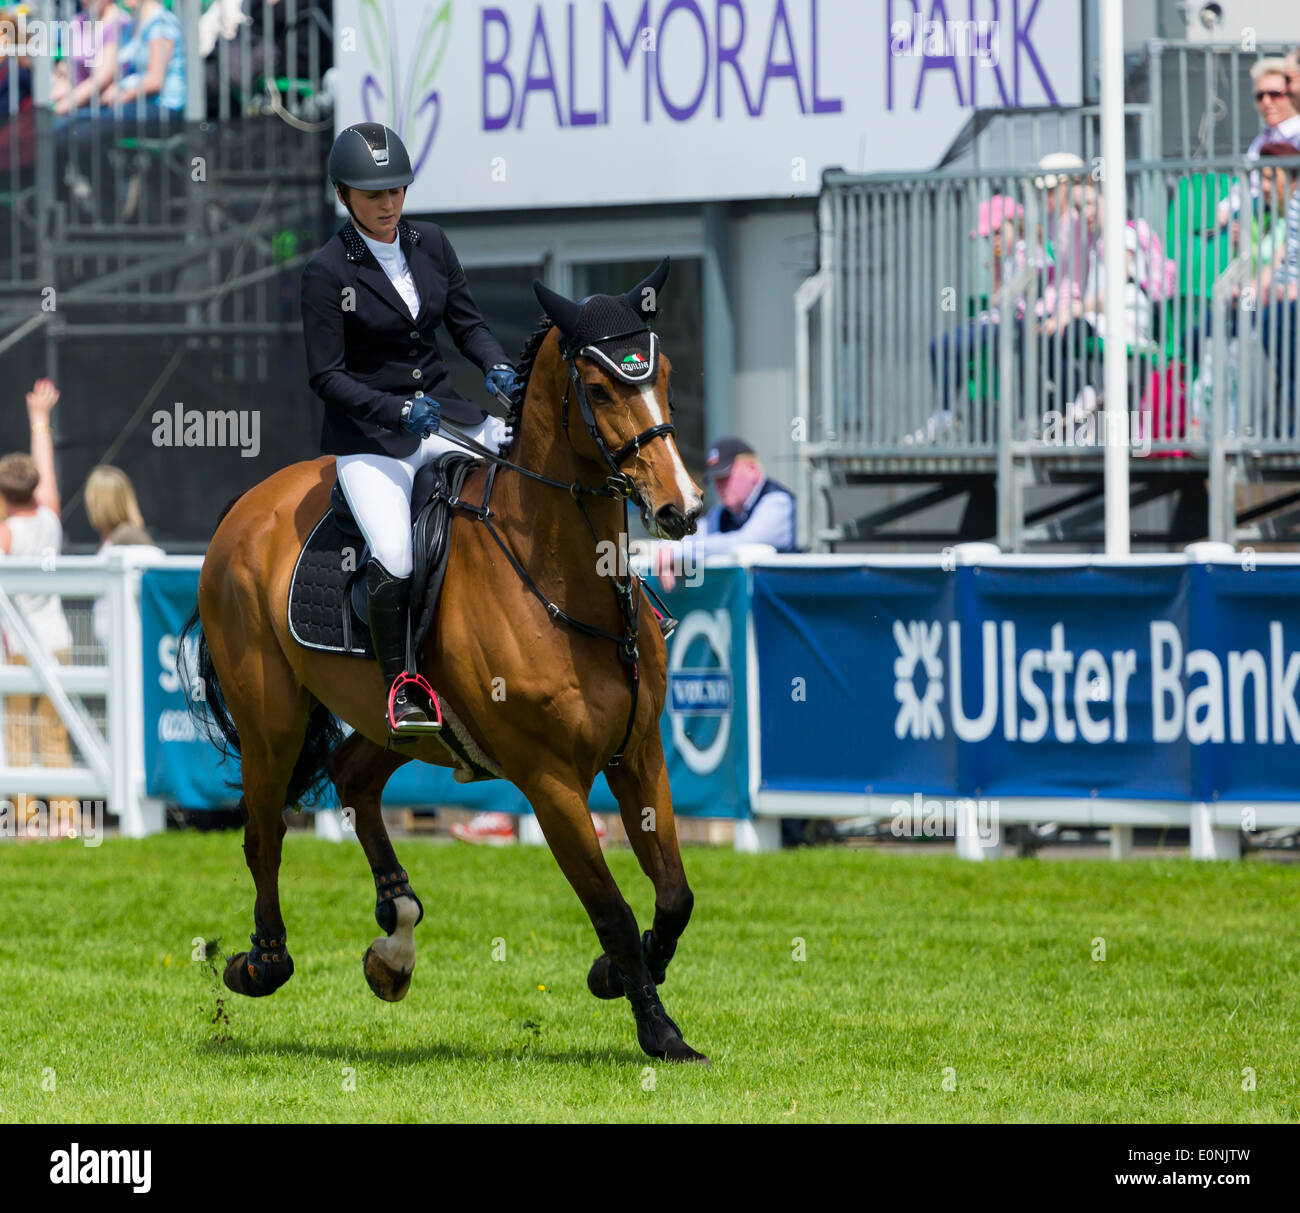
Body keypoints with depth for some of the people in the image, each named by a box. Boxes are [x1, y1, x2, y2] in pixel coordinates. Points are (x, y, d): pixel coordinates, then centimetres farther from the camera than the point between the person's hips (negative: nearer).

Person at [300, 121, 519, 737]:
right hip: (368, 434, -5)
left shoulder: (430, 244, 5)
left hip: (441, 410, 5)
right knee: (394, 558, -26)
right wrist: (395, 411, -24)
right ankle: (399, 687, -10)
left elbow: (467, 322, 11)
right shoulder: (327, 271, -10)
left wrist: (496, 365, -12)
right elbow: (325, 375, -11)